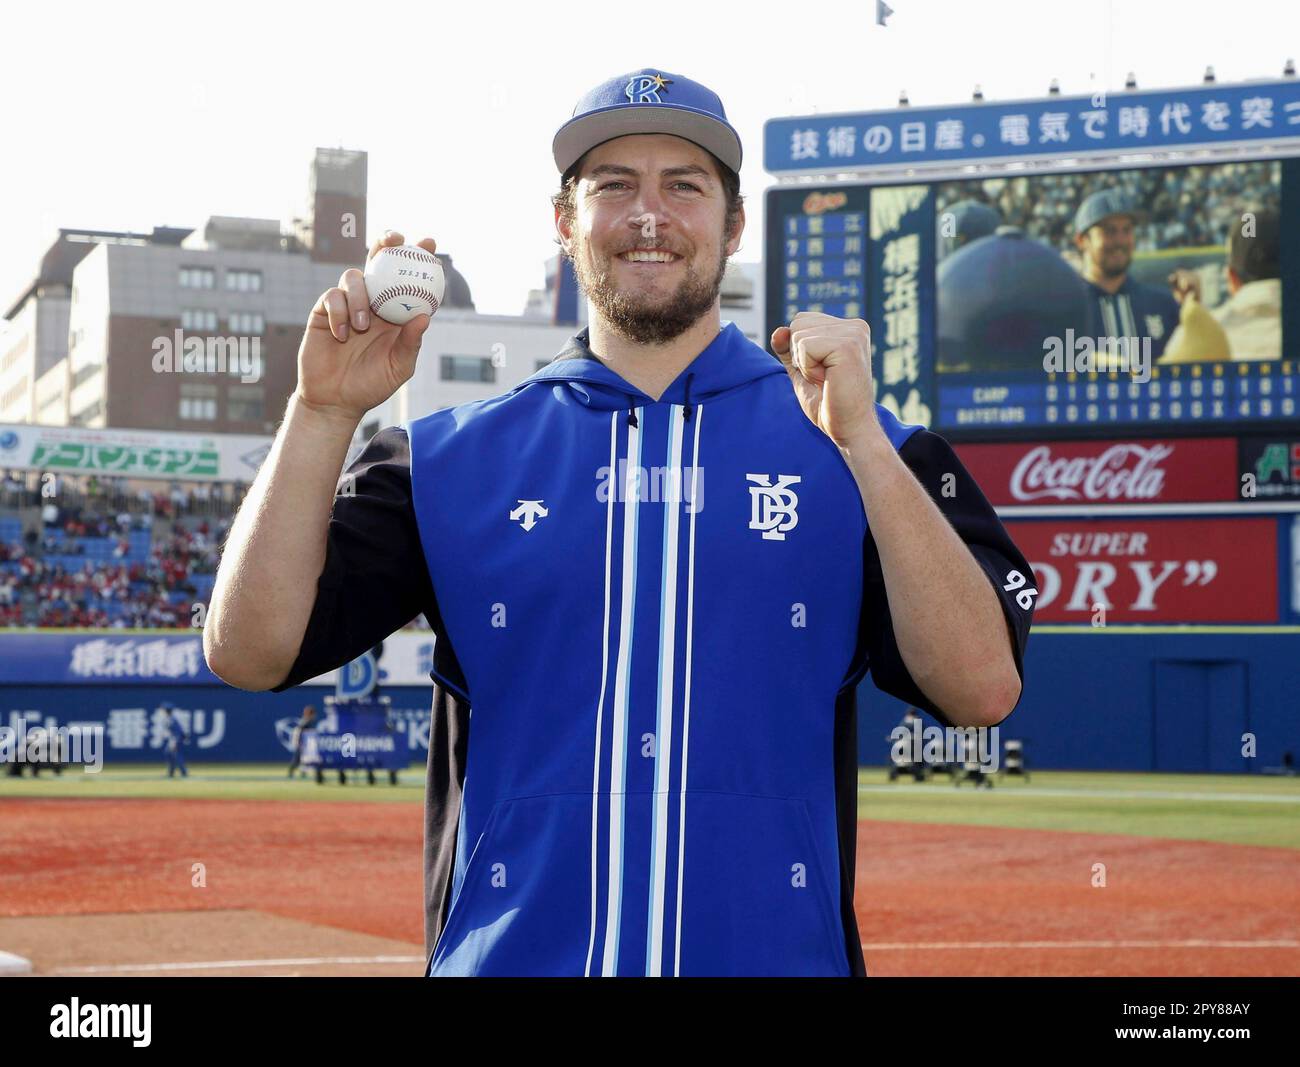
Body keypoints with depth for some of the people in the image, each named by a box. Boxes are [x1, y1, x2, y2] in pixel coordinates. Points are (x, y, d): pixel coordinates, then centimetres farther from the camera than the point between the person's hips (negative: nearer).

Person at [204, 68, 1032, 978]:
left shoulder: (853, 442, 3)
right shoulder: (449, 459, 7)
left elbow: (983, 690, -9)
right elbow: (248, 652, -1)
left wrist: (862, 441, -17)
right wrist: (324, 412, -9)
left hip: (779, 949, -1)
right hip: (508, 952, 1)